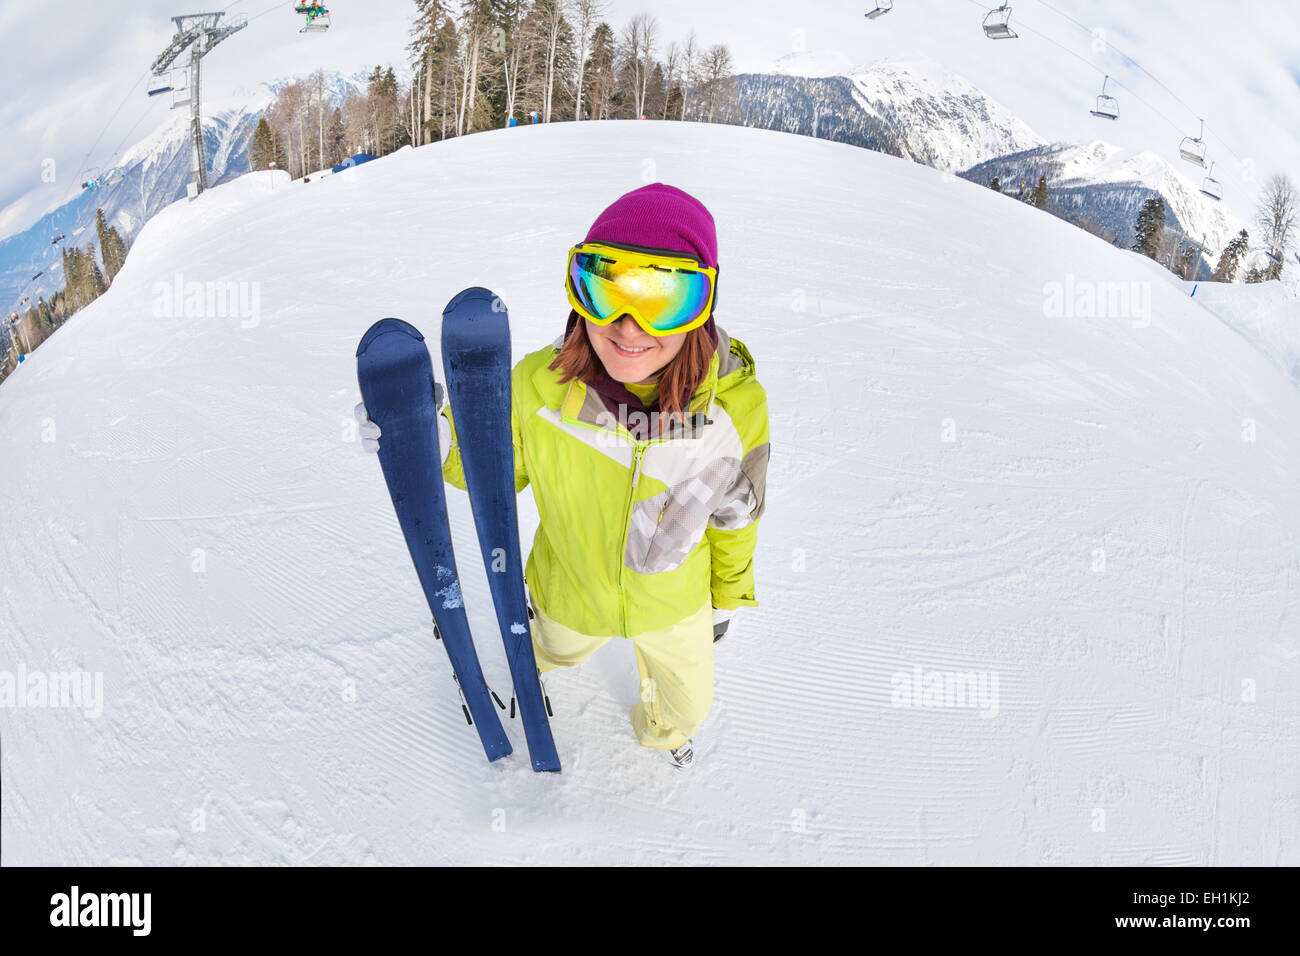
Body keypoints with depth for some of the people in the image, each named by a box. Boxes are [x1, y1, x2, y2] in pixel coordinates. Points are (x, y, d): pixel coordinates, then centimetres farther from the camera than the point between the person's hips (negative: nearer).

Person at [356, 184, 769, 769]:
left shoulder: (734, 403, -31)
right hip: (570, 596, 0)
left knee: (686, 704, 29)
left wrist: (729, 593, 6)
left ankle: (663, 730, 68)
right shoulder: (540, 386, -32)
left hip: (675, 605, 1)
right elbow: (505, 468, -10)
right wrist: (432, 439, -29)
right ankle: (533, 659, 73)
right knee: (557, 650, 34)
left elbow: (734, 515, -11)